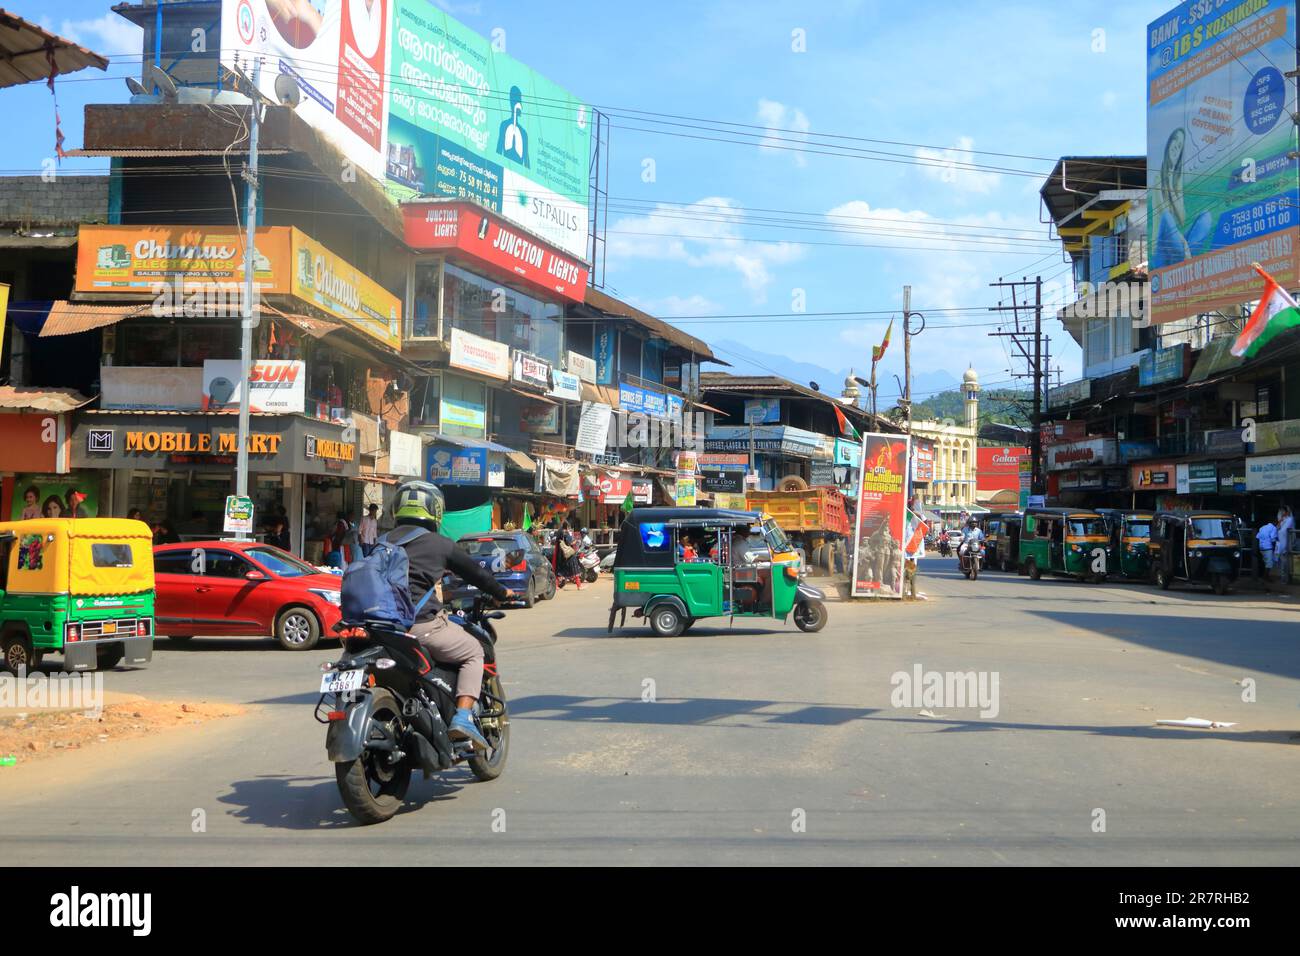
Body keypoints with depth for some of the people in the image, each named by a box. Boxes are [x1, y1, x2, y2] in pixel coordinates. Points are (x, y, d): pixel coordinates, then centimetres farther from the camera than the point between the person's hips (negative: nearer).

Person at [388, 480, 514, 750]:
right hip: (424, 624, -5)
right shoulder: (440, 544, 0)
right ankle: (463, 716, -4)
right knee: (473, 652, 13)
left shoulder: (384, 543, 13)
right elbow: (473, 572, 10)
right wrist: (502, 593, 27)